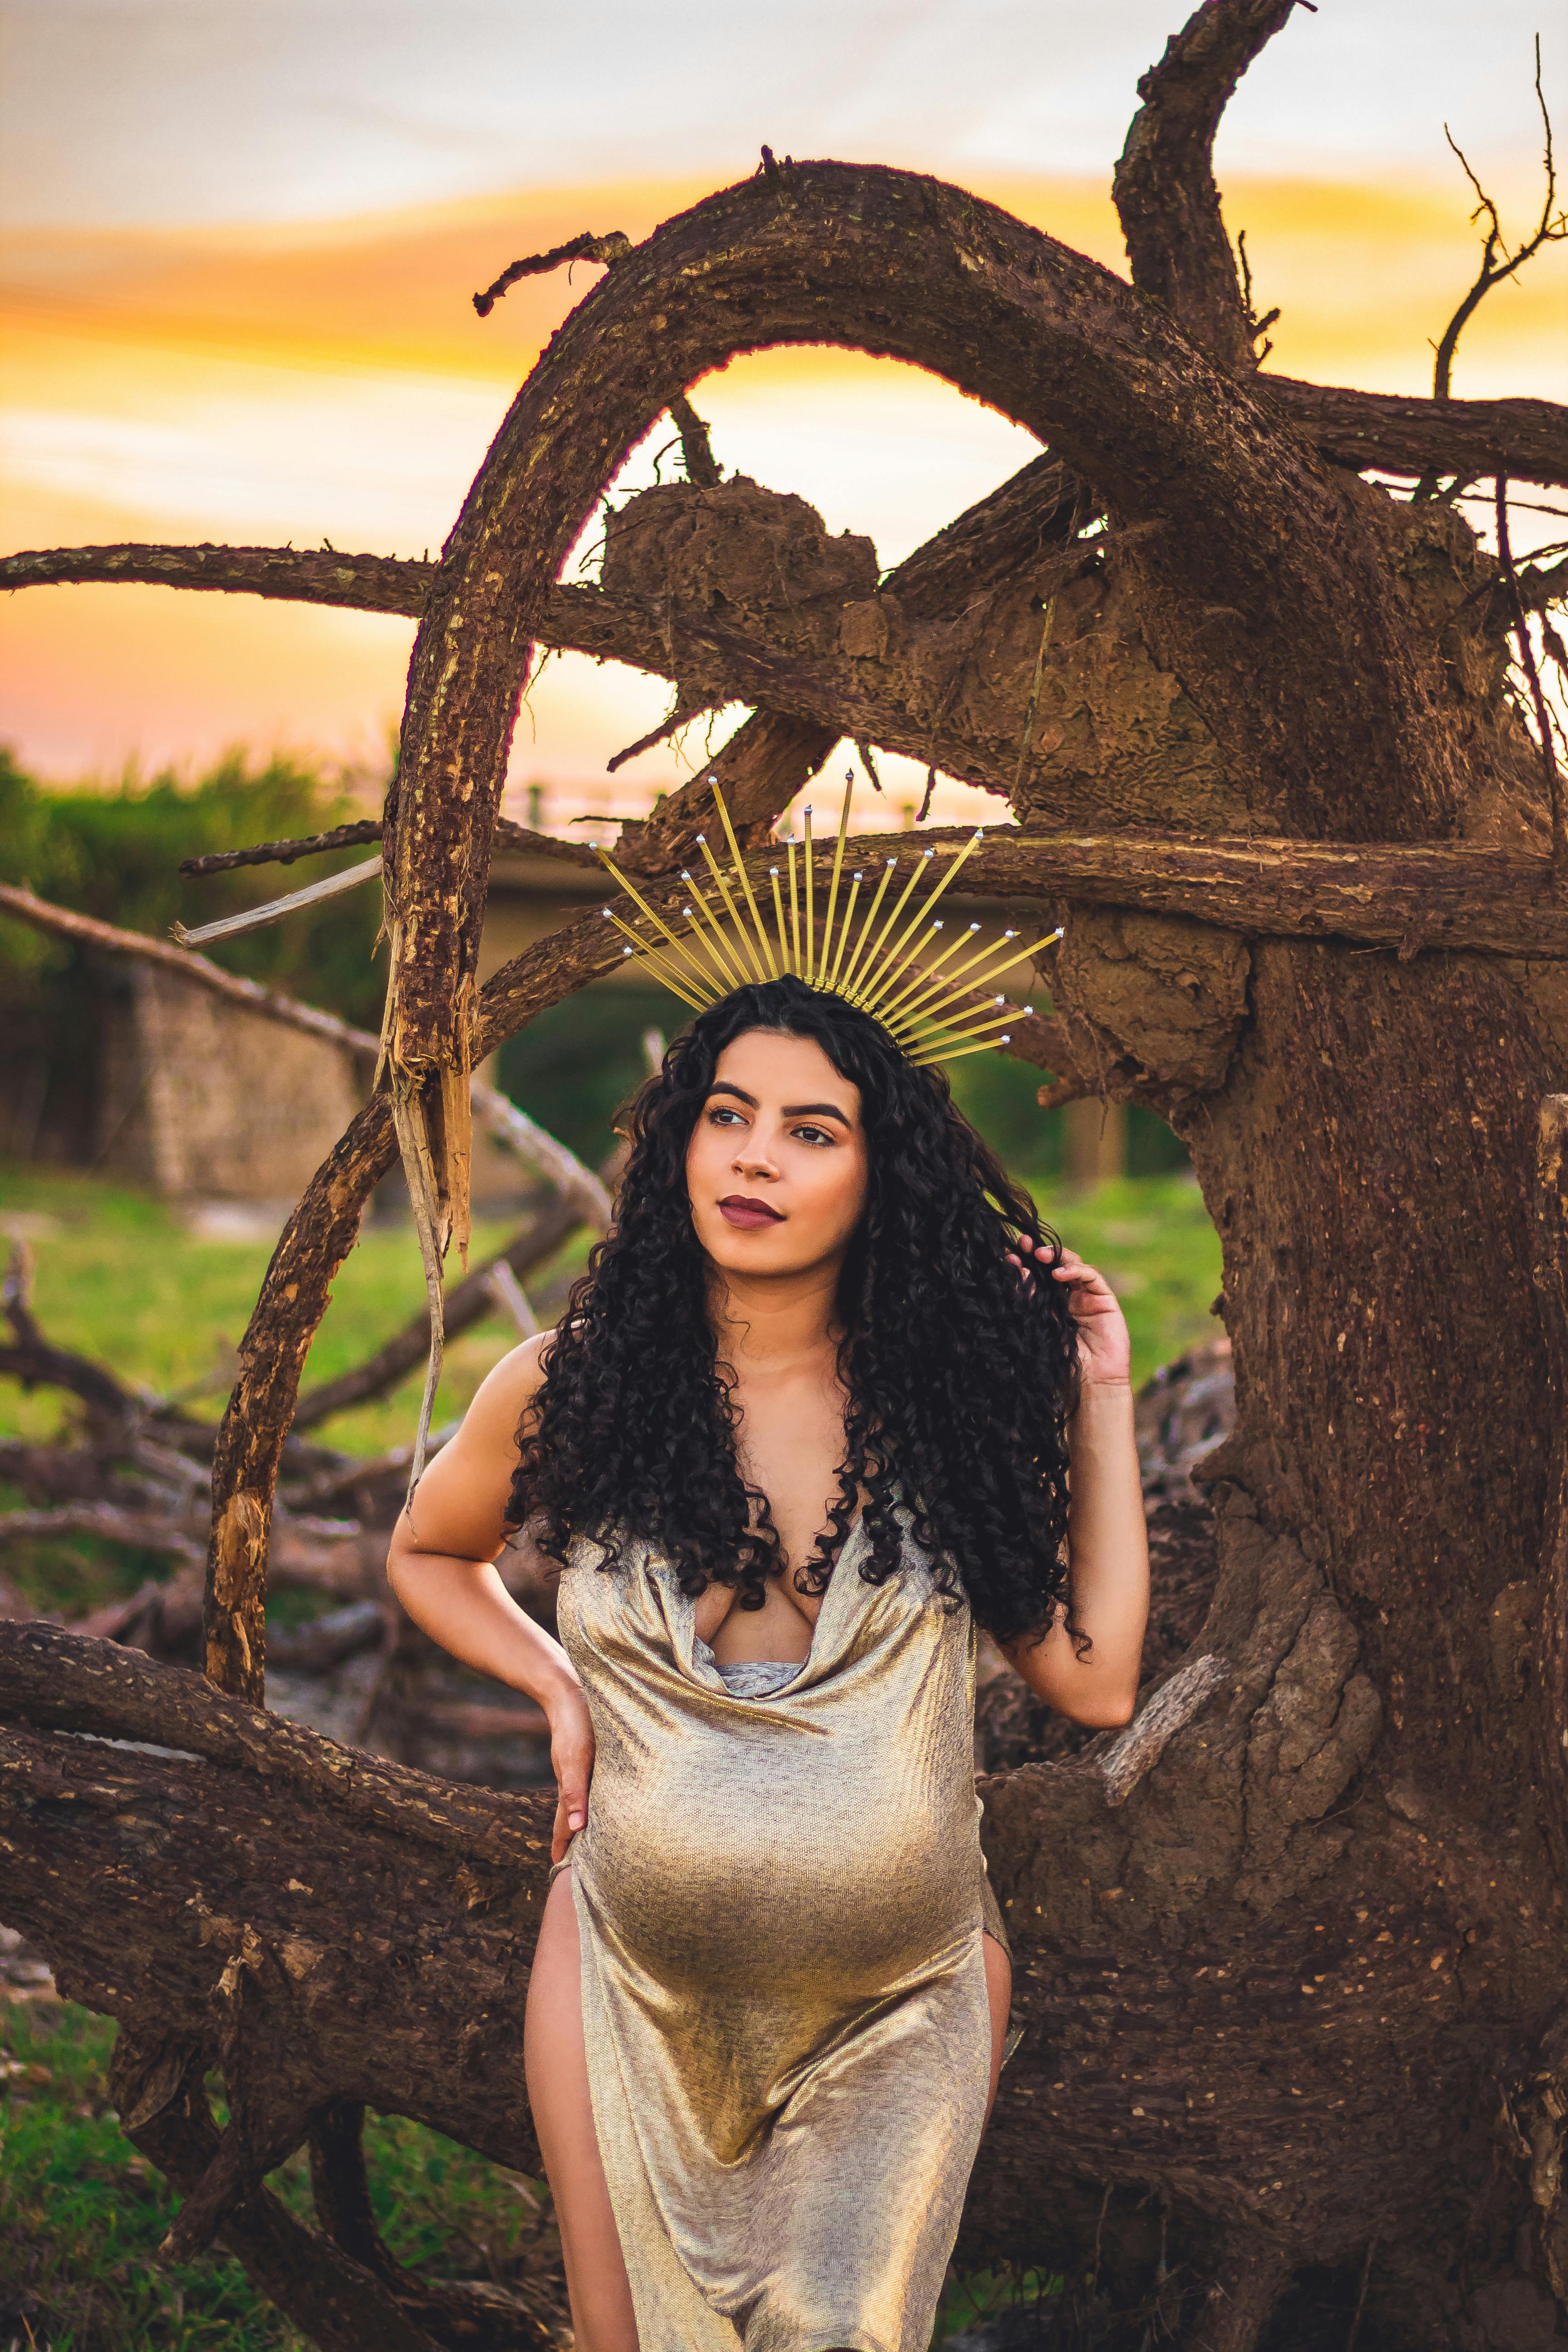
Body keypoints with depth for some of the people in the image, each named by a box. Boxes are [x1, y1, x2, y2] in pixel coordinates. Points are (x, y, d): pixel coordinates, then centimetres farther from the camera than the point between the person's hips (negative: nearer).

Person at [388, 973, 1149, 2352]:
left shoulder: (953, 1401, -5)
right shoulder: (569, 1393, -5)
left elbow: (1094, 1680, -8)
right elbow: (428, 1553, 16)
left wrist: (1103, 1402, -6)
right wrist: (558, 1692, 1)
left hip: (905, 1998, -1)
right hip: (638, 1968, 1)